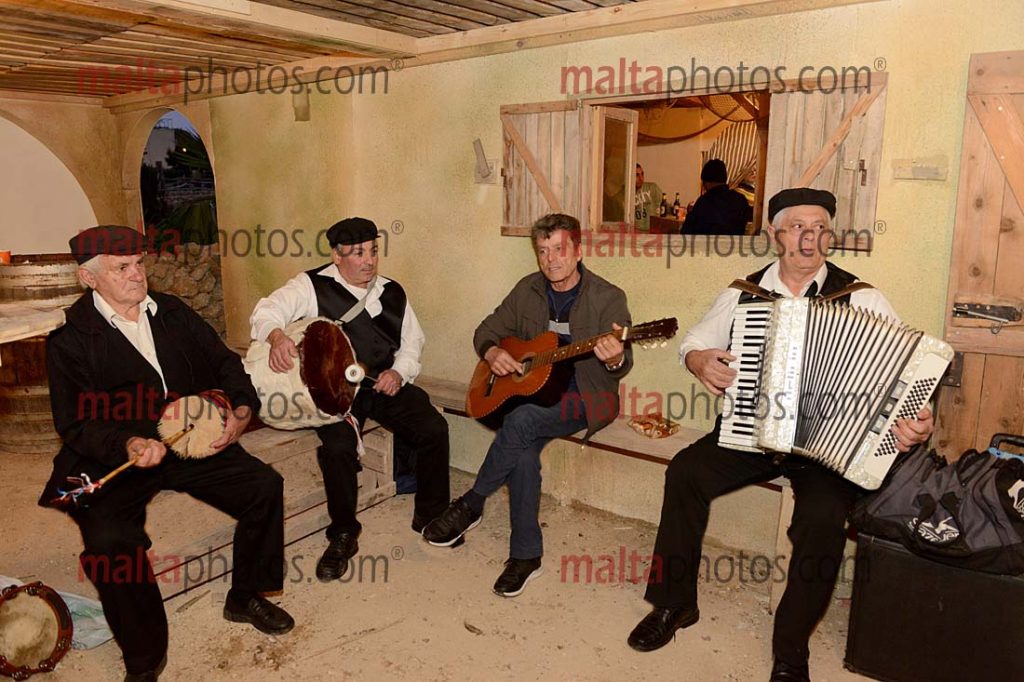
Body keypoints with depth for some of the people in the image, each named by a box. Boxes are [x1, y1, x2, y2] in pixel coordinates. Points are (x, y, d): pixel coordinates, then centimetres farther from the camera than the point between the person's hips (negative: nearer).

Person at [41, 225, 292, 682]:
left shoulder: (172, 312, 8)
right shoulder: (69, 340, -5)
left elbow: (224, 361, 11)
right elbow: (75, 422, -8)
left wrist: (242, 408, -8)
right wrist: (129, 446, -28)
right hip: (115, 459, -4)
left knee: (265, 486, -11)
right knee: (109, 540, -29)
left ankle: (245, 598, 13)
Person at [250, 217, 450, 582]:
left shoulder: (392, 292, 13)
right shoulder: (312, 286, -1)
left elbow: (412, 340, 17)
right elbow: (267, 311, -13)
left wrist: (399, 372, -3)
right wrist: (277, 336, -37)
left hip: (387, 384, 4)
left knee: (434, 428, -17)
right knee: (338, 446, -30)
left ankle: (431, 515, 6)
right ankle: (343, 535, -5)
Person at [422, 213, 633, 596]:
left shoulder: (607, 298, -6)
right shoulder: (528, 290, 8)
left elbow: (622, 365, -13)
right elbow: (487, 330, 17)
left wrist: (615, 358, -38)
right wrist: (492, 352, -7)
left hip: (588, 396, -4)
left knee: (521, 421, -31)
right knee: (523, 449, -27)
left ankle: (470, 505, -11)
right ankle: (526, 555, -14)